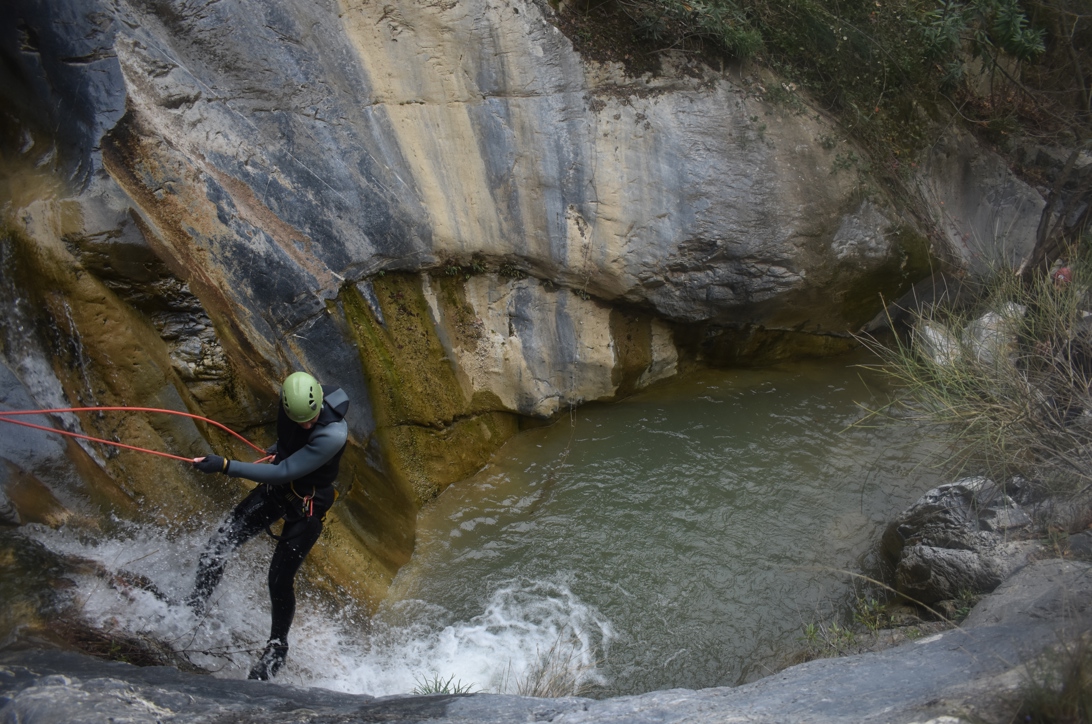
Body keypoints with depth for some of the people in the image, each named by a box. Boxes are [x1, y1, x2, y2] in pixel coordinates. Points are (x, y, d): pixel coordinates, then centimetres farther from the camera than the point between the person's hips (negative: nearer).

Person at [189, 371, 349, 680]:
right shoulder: (292, 395, -17)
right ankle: (192, 609, 19)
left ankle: (277, 648, 22)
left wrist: (226, 466, -38)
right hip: (275, 489, 6)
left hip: (307, 506, -6)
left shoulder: (333, 435, -38)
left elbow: (284, 473, -35)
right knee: (218, 545, -1)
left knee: (280, 579, -3)